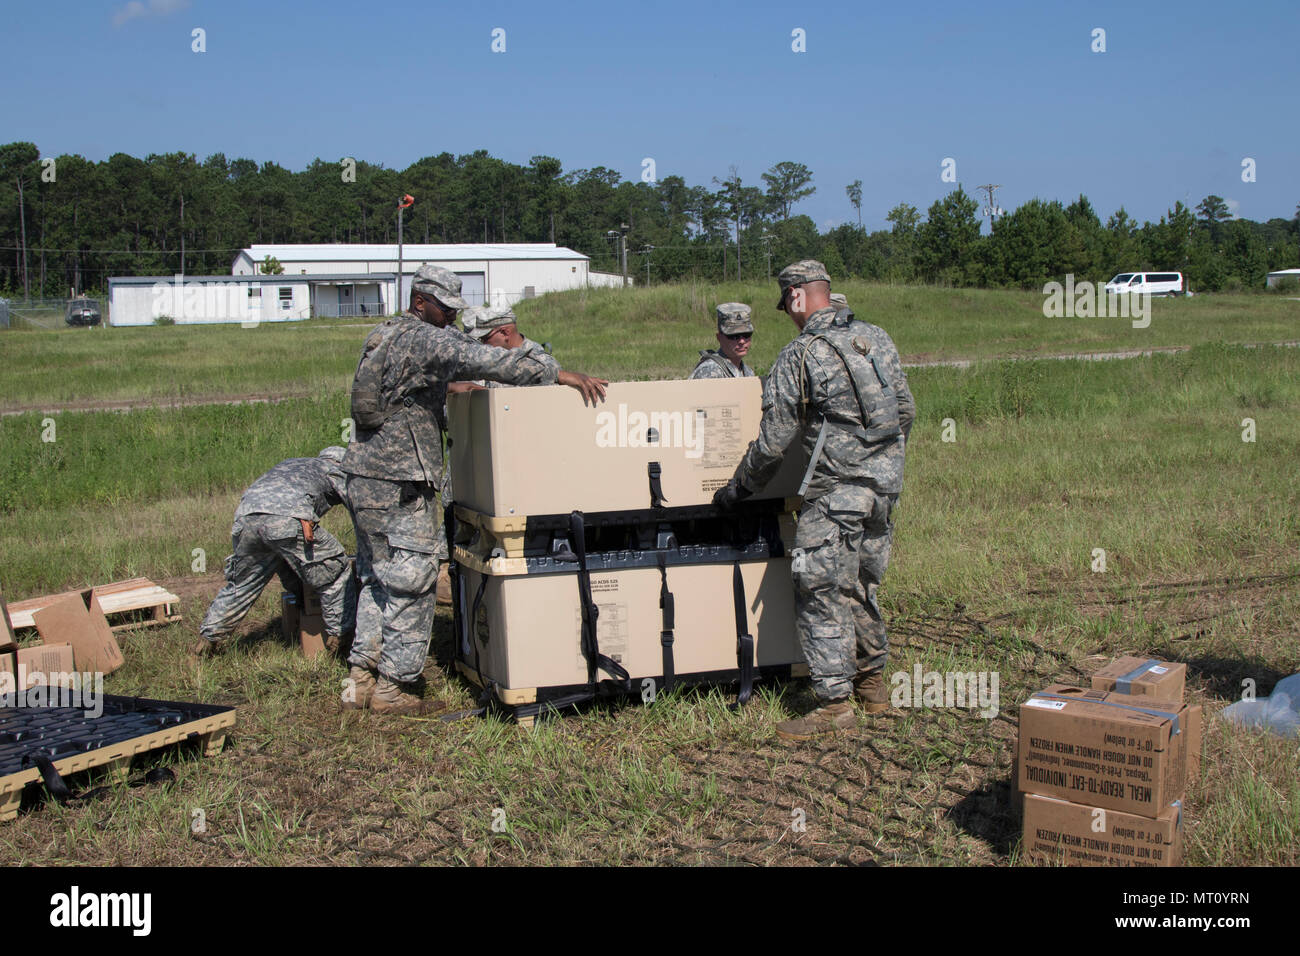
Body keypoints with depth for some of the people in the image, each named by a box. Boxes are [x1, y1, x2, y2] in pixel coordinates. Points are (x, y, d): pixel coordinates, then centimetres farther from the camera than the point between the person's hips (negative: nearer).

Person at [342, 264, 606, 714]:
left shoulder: (382, 337, 17)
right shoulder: (422, 339, -14)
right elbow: (480, 359, -25)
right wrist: (556, 373, -27)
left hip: (365, 476, 10)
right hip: (400, 482, -10)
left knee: (377, 578, 16)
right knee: (410, 581, -2)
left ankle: (363, 675, 19)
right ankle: (393, 685, 3)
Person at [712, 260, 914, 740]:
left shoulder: (798, 356, -10)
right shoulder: (877, 339, 9)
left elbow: (772, 441, -7)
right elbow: (906, 410, 15)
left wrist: (738, 487, 7)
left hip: (836, 491, -7)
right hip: (886, 485, 8)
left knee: (823, 593, -1)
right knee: (863, 585, 19)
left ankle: (834, 703, 0)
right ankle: (872, 684, 29)